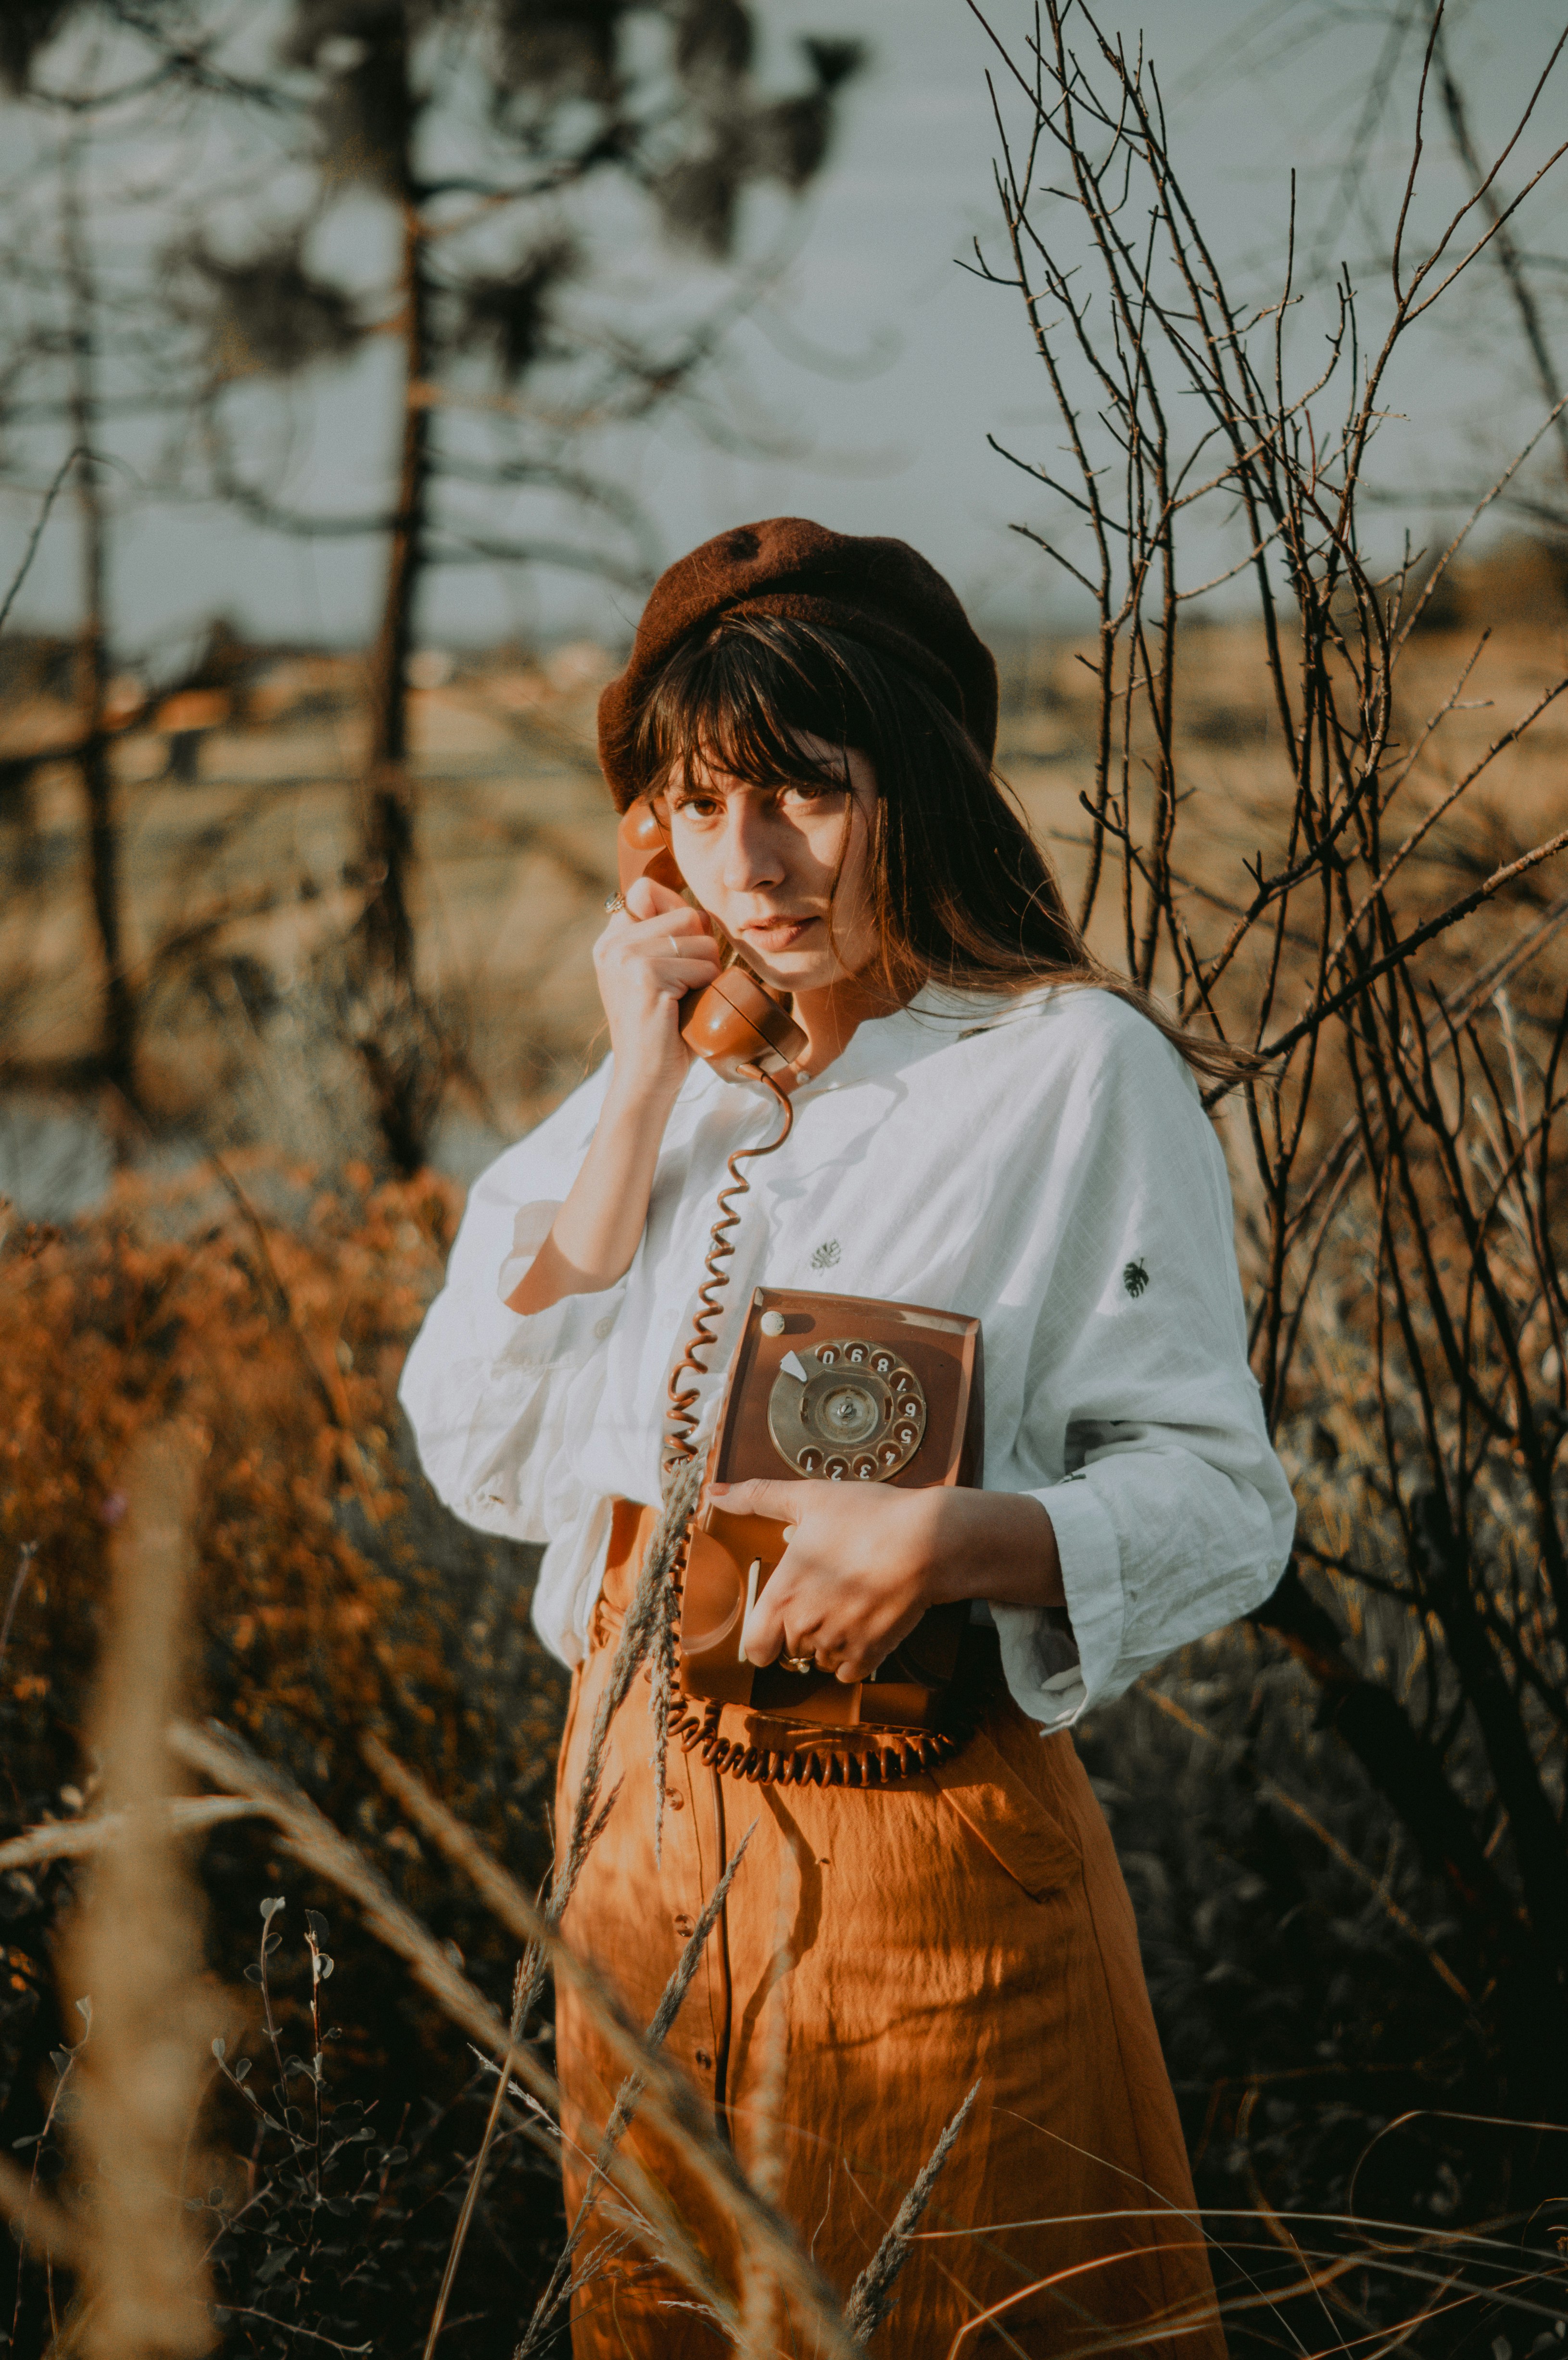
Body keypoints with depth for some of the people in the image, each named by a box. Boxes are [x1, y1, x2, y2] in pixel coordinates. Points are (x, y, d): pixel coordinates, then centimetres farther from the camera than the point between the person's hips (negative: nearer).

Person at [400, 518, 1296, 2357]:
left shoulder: (1074, 1069, -10)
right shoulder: (674, 1065, 7)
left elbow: (1219, 1499, -12)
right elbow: (487, 1461, -1)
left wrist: (942, 1536, -30)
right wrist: (641, 1093, -7)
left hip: (921, 1842, -5)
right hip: (638, 1808, 6)